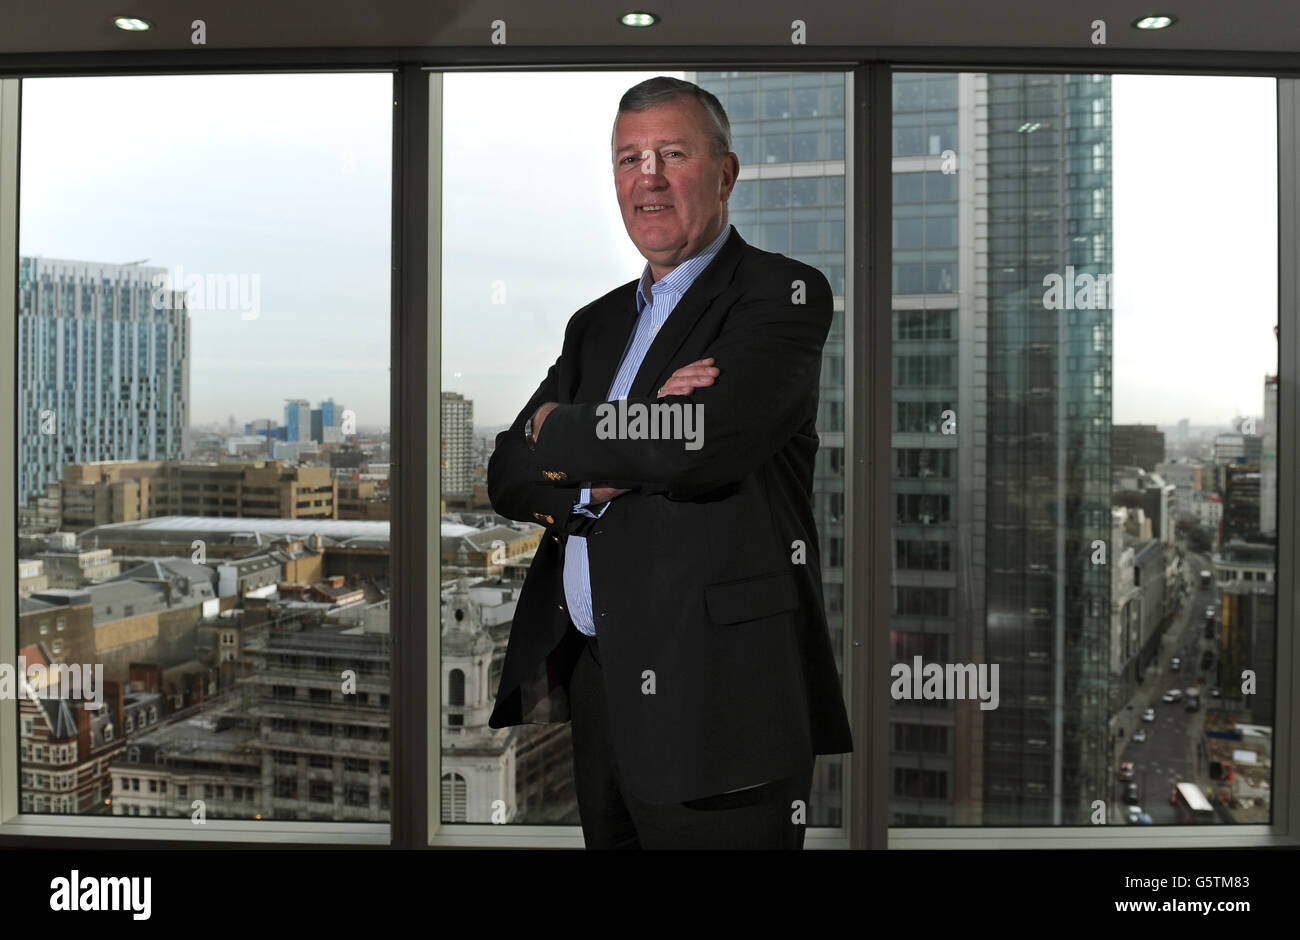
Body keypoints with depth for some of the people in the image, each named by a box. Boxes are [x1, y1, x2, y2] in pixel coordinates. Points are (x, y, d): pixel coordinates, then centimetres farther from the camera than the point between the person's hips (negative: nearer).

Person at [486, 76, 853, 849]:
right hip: (595, 683, 7)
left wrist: (560, 432, -5)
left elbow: (707, 440, -22)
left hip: (716, 697, -7)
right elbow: (508, 478, 10)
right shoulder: (598, 323, 17)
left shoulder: (782, 292, -5)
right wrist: (603, 473, -11)